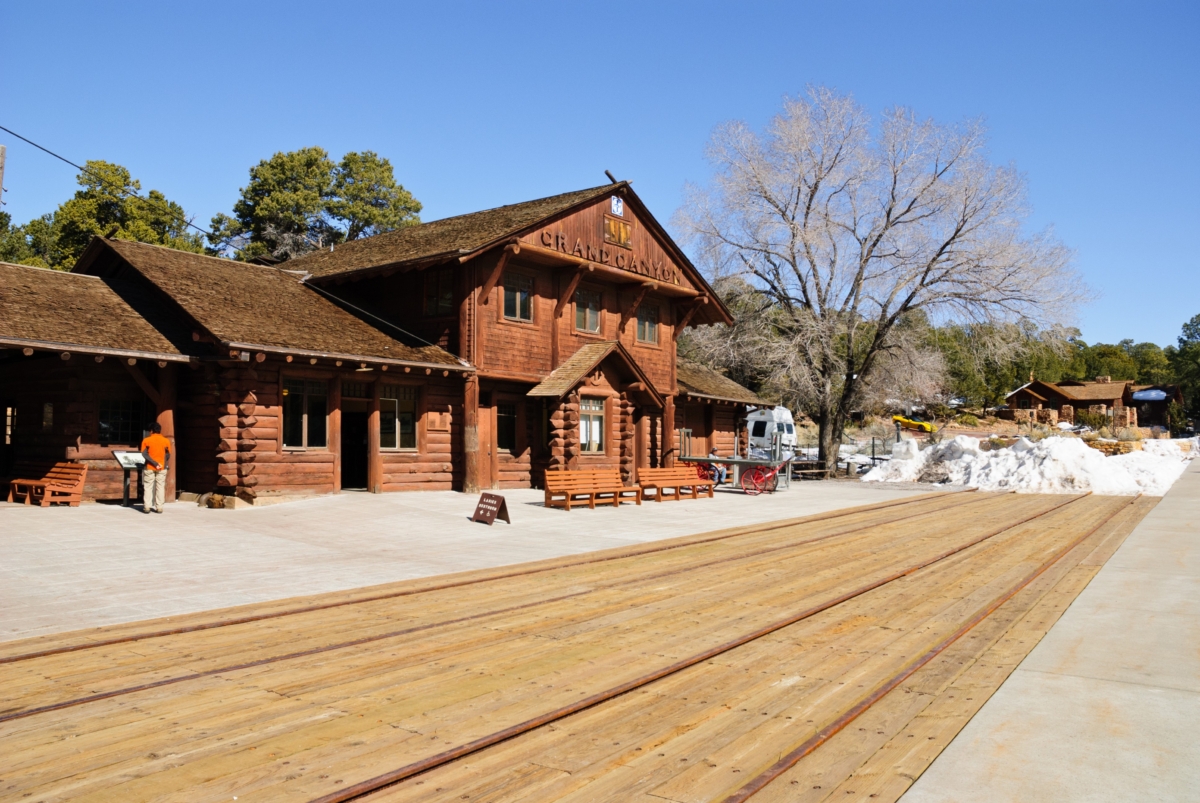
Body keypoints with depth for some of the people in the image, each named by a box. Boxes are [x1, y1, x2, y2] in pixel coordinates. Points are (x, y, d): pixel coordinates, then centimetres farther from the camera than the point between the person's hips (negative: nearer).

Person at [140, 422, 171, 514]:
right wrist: (166, 465, 12)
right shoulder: (166, 441, 0)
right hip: (162, 468, 1)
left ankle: (146, 507, 2)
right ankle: (159, 507, 4)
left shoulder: (146, 440, -4)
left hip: (149, 467, -1)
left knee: (148, 486, 6)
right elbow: (168, 455, 1)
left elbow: (144, 454, -13)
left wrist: (155, 463, -15)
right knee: (160, 486, 5)